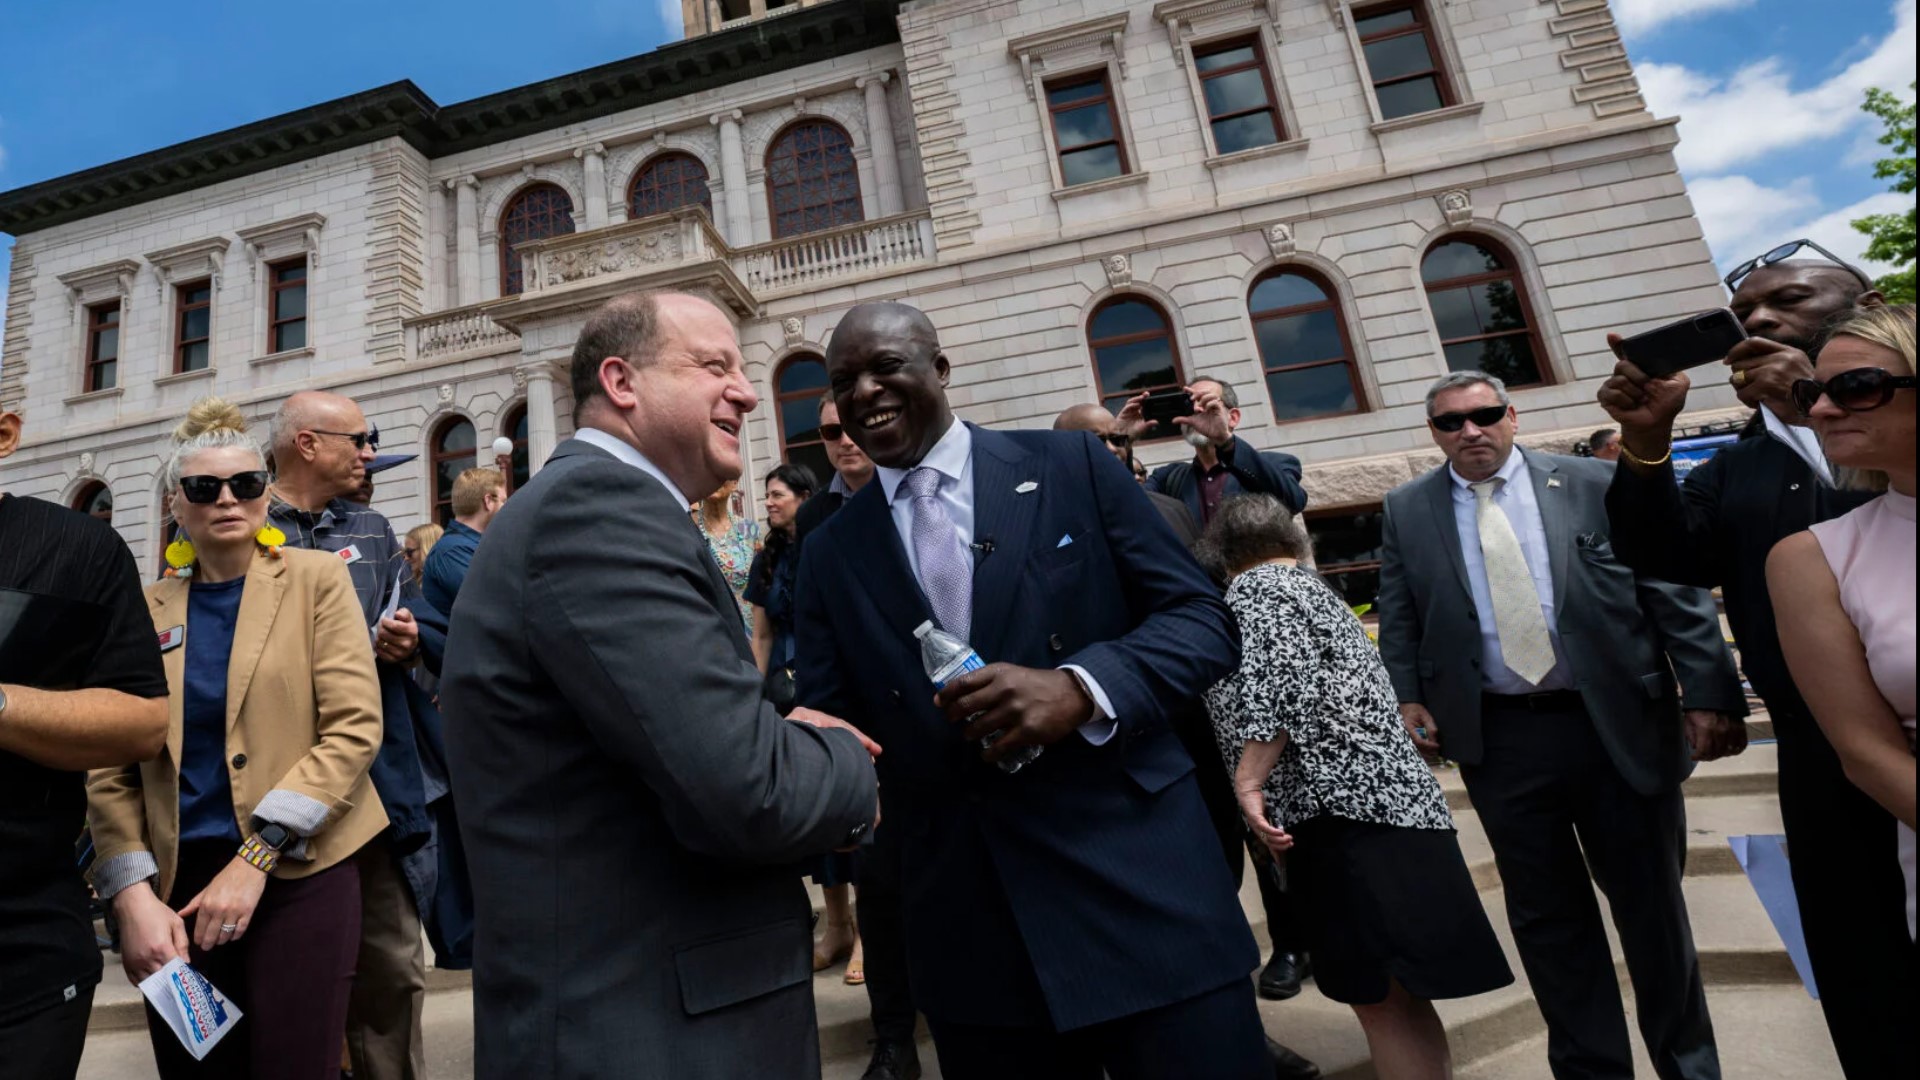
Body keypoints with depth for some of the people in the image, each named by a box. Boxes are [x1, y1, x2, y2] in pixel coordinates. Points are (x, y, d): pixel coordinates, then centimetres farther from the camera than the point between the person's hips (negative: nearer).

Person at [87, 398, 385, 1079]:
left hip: (298, 872, -3)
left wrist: (256, 857, -13)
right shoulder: (147, 608, 8)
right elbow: (113, 768, 6)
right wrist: (132, 893, -6)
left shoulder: (316, 579, -1)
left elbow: (354, 727, -9)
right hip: (179, 882, 3)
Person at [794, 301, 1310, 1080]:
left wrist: (1080, 686, -21)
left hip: (1139, 885, -2)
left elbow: (1203, 620, -3)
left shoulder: (1073, 466, 0)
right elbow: (831, 724, 7)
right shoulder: (829, 554, 7)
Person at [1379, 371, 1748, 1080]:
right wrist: (1408, 697, -4)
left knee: (1651, 900, 15)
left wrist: (1709, 693, -6)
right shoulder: (1406, 511, 3)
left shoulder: (1594, 485, 1)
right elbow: (1398, 620, 6)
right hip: (1497, 738, 1)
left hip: (1619, 723, 0)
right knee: (1545, 913, 11)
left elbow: (1673, 590, 0)